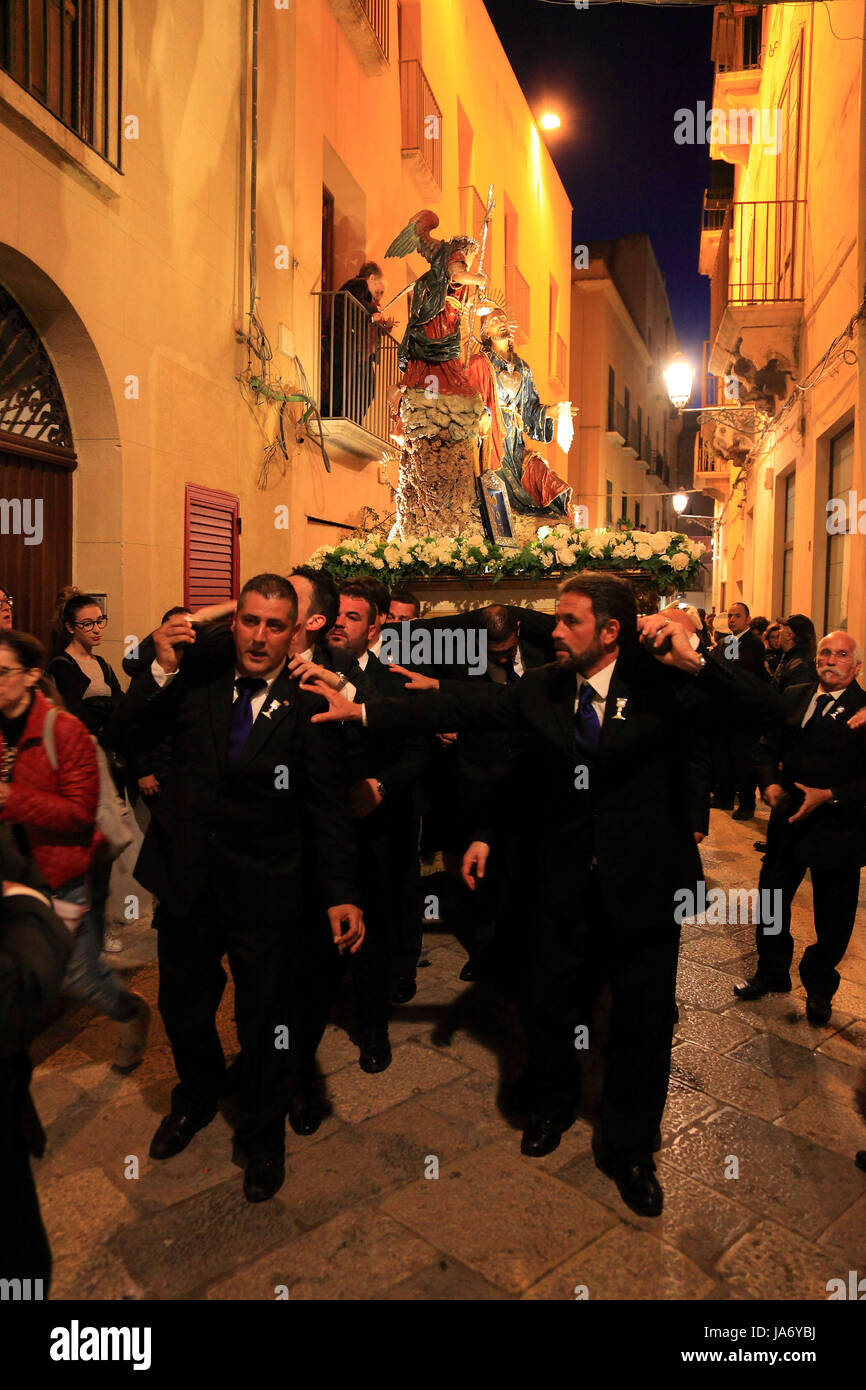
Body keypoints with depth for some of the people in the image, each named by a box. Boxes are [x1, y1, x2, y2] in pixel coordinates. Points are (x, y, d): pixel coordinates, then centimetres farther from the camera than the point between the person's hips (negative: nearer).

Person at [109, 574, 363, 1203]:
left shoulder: (308, 707, -12)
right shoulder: (197, 688, -1)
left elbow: (329, 809, -12)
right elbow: (123, 732, 0)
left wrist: (341, 894, -20)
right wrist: (163, 668, -13)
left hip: (265, 892, -3)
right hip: (187, 882, 4)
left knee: (265, 1022, 13)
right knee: (183, 1009, 22)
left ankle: (263, 1138, 42)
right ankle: (197, 1099, 55)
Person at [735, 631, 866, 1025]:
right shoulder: (793, 698, 4)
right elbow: (767, 748, 9)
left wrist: (829, 795, -22)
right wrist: (770, 782, -8)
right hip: (788, 820, 4)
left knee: (832, 921, 12)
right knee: (770, 900, 15)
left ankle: (819, 989, 35)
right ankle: (772, 973, 38)